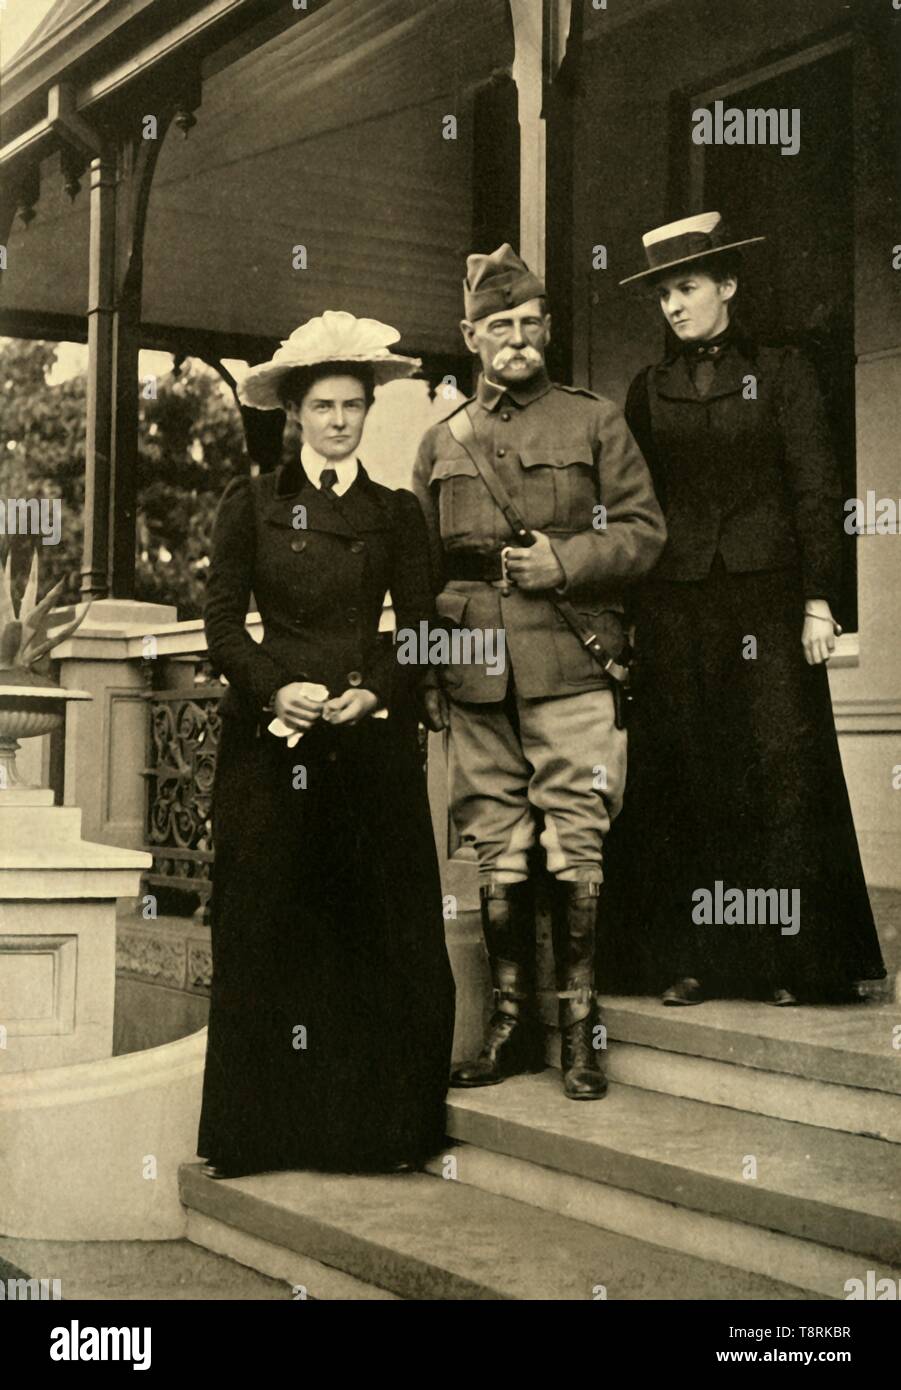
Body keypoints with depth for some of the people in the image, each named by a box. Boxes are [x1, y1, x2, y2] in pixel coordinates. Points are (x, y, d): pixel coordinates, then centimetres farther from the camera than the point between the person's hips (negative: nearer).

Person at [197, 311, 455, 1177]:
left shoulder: (396, 514, 12)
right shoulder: (251, 505, 9)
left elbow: (418, 630, 7)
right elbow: (221, 622, 3)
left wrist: (373, 692, -11)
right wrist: (277, 688, -13)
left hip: (373, 739, 1)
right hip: (271, 737, -1)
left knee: (380, 928, 0)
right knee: (265, 933, -1)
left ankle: (377, 1126, 9)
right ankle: (260, 1130, 8)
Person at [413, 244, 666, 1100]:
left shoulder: (593, 422, 9)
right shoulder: (441, 443, 16)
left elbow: (644, 531, 5)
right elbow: (422, 571, 16)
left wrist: (565, 561, -11)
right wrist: (426, 678, 9)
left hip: (570, 673, -2)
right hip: (475, 681, 3)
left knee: (575, 852, -3)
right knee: (497, 857, 6)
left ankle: (579, 1028, 7)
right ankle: (511, 1023, 16)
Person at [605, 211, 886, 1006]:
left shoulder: (781, 375, 4)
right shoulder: (648, 392, 12)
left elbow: (816, 493, 0)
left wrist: (818, 602, -8)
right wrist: (628, 615, 6)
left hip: (766, 598, -2)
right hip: (675, 606, 3)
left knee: (780, 772, -2)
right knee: (683, 776, 2)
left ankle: (787, 961, 5)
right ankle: (689, 960, 8)